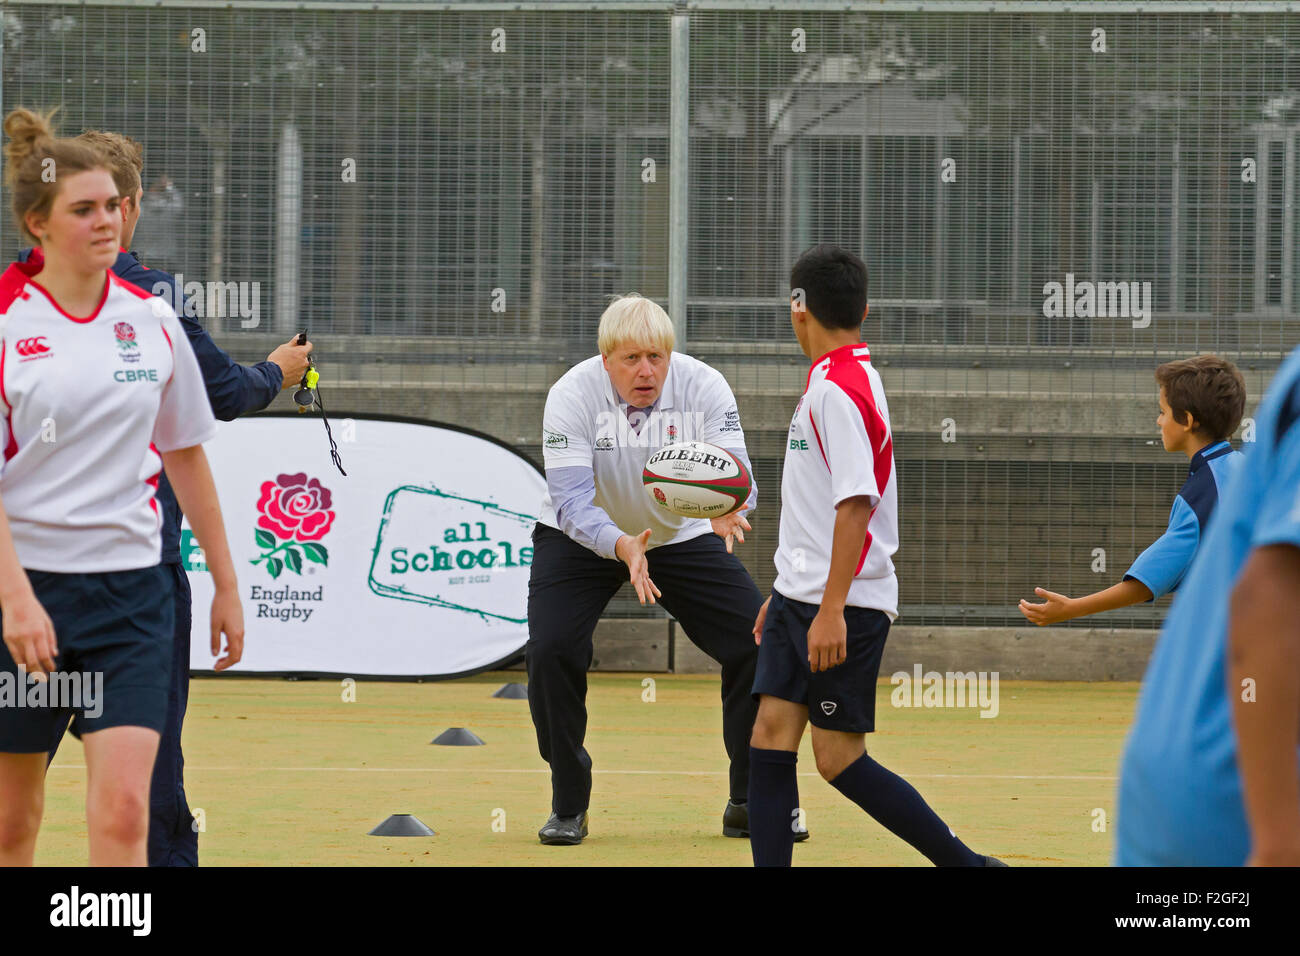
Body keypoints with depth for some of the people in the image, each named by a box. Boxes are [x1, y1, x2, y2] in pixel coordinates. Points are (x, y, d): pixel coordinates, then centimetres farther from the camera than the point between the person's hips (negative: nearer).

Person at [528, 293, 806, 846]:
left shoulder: (705, 387, -22)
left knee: (755, 644, -11)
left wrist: (730, 509, -53)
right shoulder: (572, 396, -26)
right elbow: (572, 502, -33)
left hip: (683, 537, 2)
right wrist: (622, 547, -52)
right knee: (551, 650, -23)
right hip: (585, 541, -2)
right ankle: (568, 805, -2)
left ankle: (749, 802, 8)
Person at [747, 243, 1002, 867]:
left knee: (839, 760, -6)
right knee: (771, 738, 1)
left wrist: (831, 610, -26)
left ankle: (967, 866, 2)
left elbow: (855, 505, -23)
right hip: (799, 596, 9)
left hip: (845, 605, -9)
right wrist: (785, 594, 26)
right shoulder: (829, 384, 15)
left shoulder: (841, 390, -16)